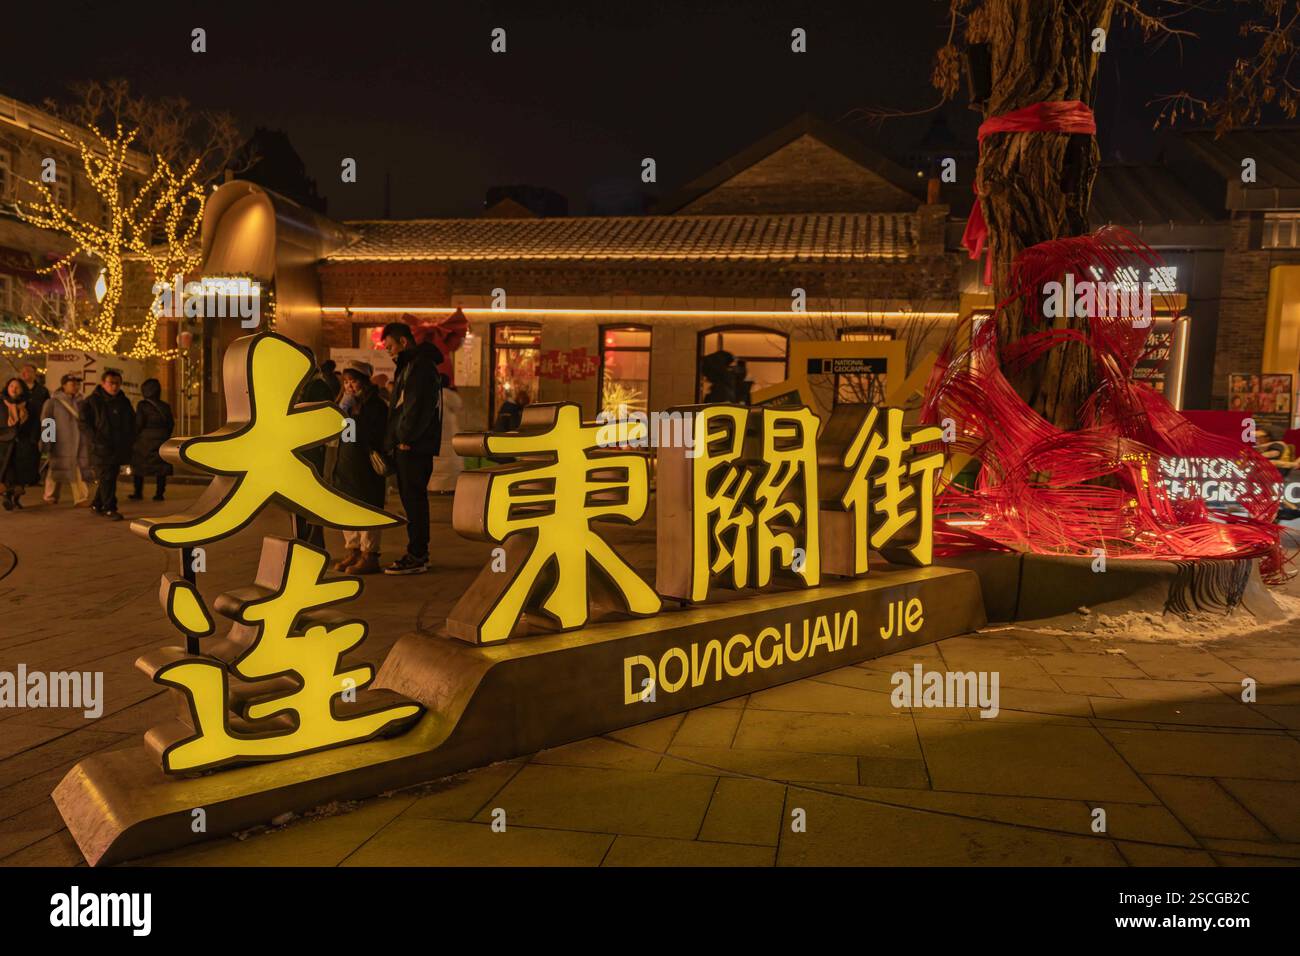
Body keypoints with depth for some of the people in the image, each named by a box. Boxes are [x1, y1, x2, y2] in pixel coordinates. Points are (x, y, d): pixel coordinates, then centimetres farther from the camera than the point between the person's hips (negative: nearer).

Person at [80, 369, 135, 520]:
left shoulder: (124, 402, 12)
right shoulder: (93, 401, -3)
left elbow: (132, 421, 21)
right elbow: (84, 420, -3)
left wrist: (129, 440, 12)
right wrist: (95, 437, -9)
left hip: (119, 449, 5)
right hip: (101, 449, -5)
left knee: (111, 478, 11)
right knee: (106, 479, -8)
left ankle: (97, 505, 25)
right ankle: (109, 509, -6)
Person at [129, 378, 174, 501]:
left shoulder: (142, 405, -9)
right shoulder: (165, 406, 5)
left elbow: (139, 423, -14)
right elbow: (171, 424, 6)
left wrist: (134, 436, -2)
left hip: (145, 439, -3)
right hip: (161, 440, 3)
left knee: (139, 467, 10)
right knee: (160, 468, 5)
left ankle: (138, 492, 13)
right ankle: (159, 493, 2)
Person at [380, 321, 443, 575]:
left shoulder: (420, 366, -11)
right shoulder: (410, 366, 22)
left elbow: (417, 406, -21)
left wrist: (405, 438, -17)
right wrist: (394, 440, 16)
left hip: (414, 448, -10)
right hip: (408, 448, 10)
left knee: (414, 500, -7)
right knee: (413, 500, 13)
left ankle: (416, 557, -4)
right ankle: (419, 553, 20)